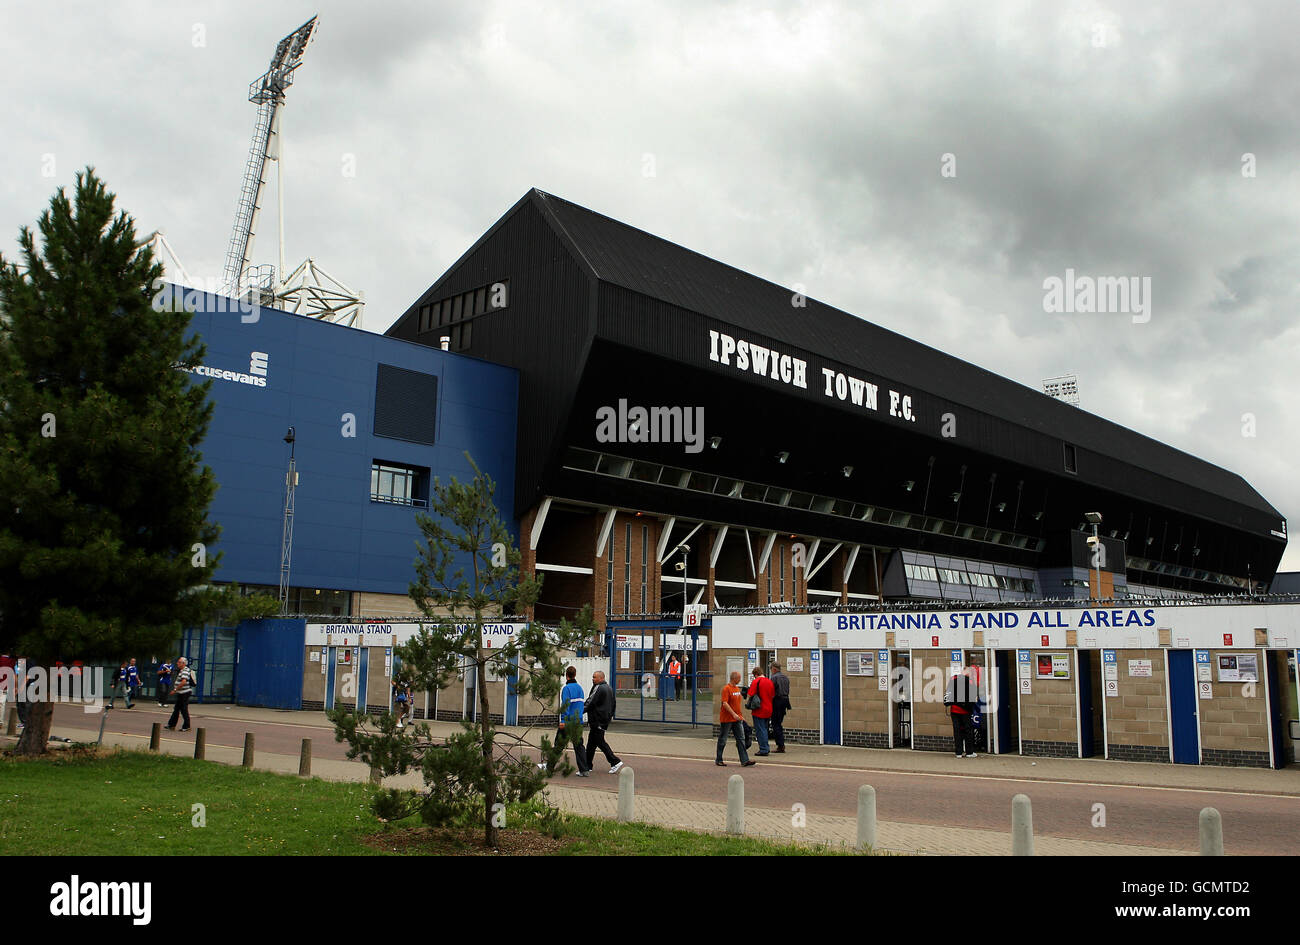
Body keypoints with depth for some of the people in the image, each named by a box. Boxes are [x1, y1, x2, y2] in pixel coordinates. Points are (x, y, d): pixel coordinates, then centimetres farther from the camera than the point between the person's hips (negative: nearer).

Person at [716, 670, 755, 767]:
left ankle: (745, 760, -2)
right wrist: (734, 714, -25)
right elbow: (725, 703, -21)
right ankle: (719, 760, 14)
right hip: (726, 719, -8)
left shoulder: (737, 688, 13)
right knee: (722, 740, 4)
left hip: (737, 719, 8)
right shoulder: (726, 688, -13)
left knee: (741, 739, 0)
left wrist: (741, 715, 20)